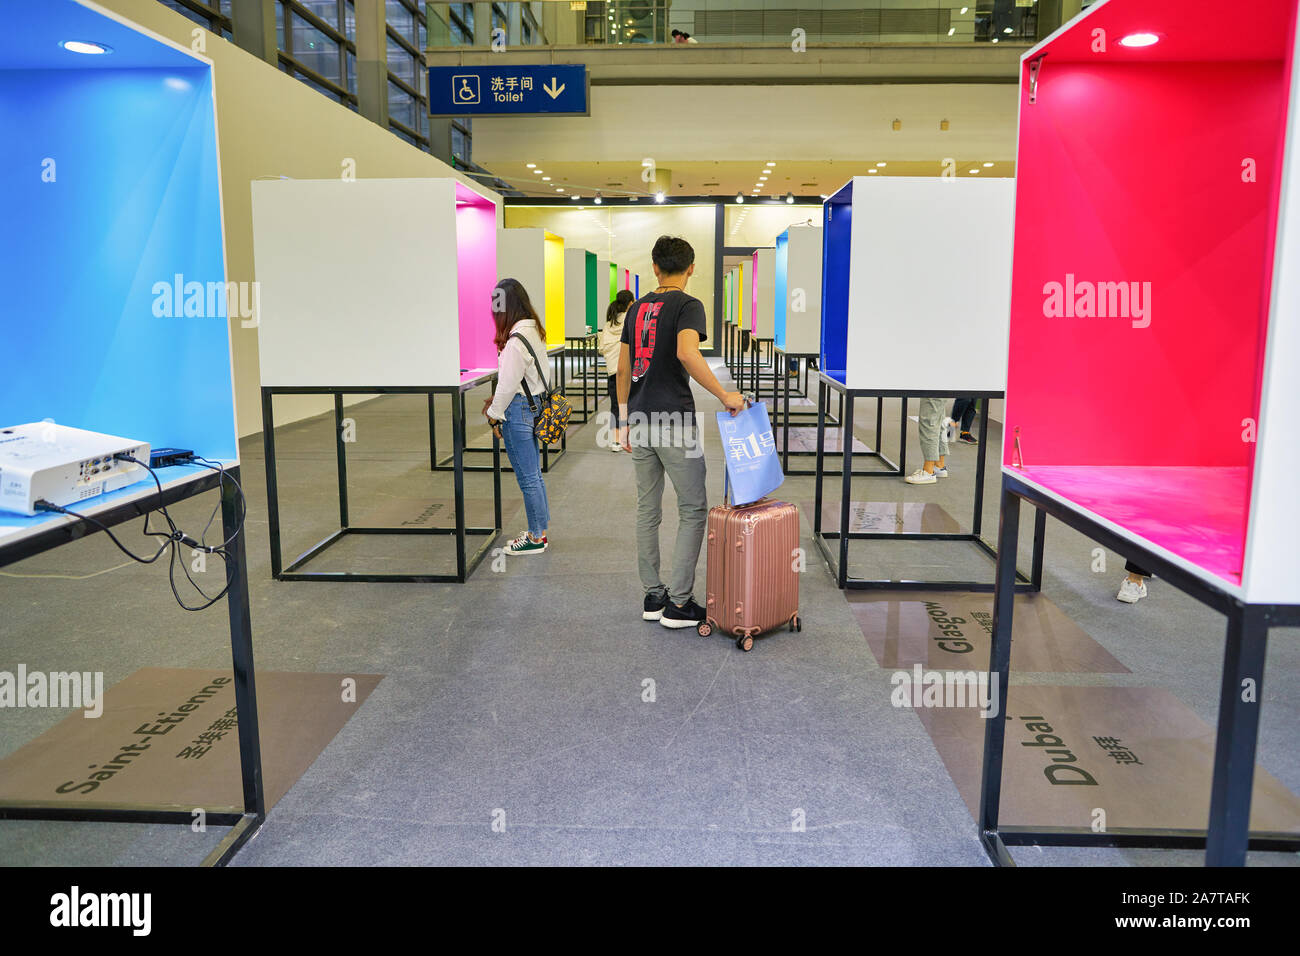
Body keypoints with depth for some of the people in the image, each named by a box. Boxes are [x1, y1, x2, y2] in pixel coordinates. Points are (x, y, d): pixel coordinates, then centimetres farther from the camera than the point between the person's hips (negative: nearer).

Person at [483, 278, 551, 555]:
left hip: (519, 408, -10)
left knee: (527, 478, 1)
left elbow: (509, 384, -16)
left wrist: (495, 415, -4)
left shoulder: (516, 341, -21)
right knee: (534, 474, 17)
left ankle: (536, 538, 11)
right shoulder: (535, 331, 8)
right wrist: (497, 399, 18)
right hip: (535, 403, 10)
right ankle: (539, 532, 27)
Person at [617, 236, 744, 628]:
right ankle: (678, 603, 1)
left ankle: (653, 596, 19)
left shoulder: (637, 308, 13)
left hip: (640, 420, 7)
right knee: (693, 510, 2)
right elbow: (687, 353, -27)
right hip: (674, 420, -7)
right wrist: (724, 395, -20)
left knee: (647, 509, 12)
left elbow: (623, 368, 14)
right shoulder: (688, 305, -8)